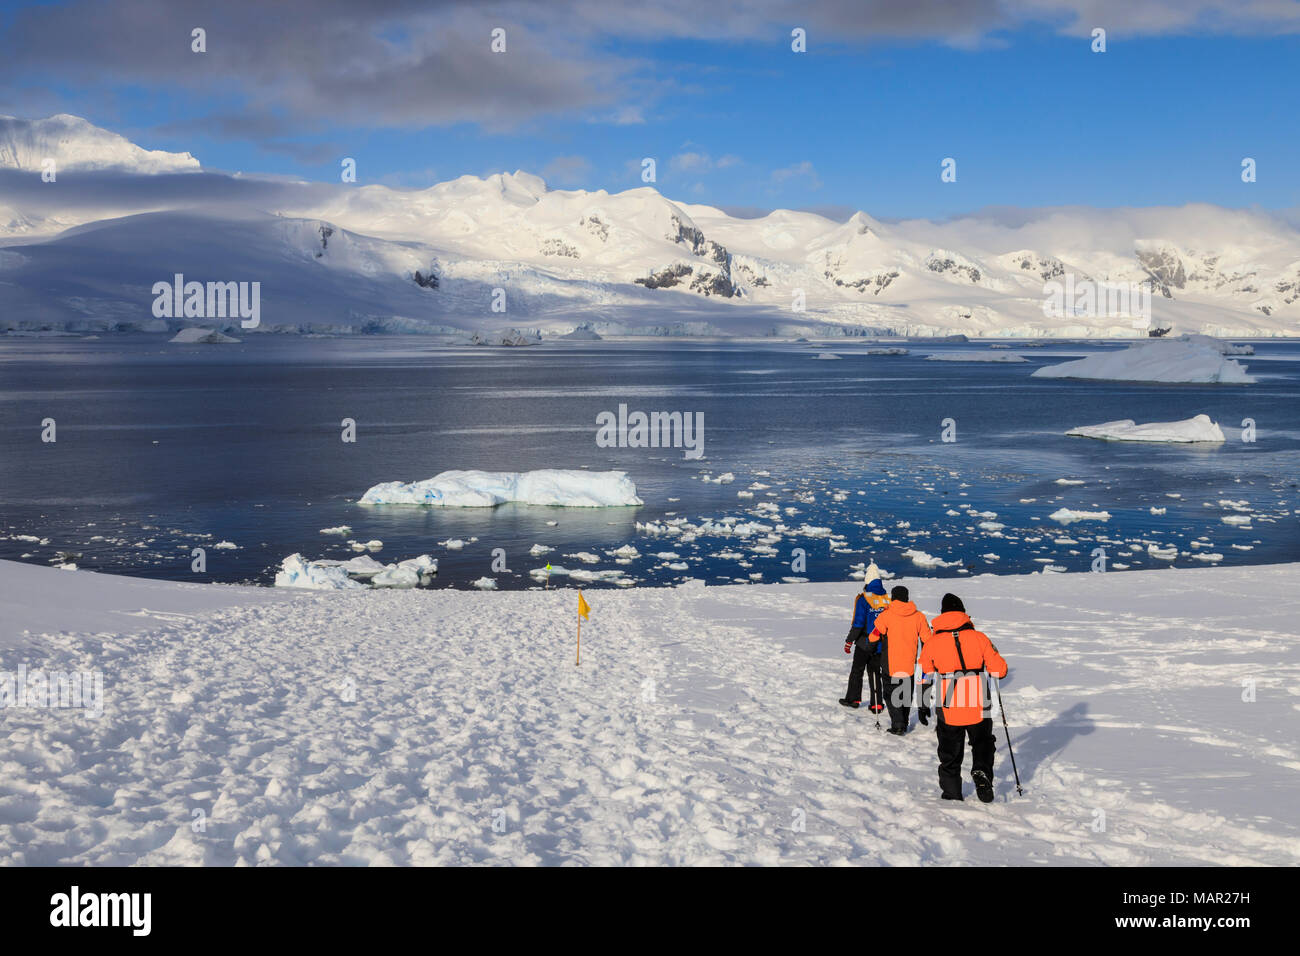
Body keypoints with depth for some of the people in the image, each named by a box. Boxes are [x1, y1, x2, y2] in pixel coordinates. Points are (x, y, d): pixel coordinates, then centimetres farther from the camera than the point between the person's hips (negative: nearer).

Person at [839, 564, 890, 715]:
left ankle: (853, 698, 21)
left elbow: (858, 623, -17)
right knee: (875, 672, 12)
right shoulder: (888, 600, 0)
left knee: (857, 670, 12)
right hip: (880, 644, 4)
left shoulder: (863, 600, -15)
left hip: (864, 643, -4)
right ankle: (877, 704, 11)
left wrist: (849, 641, -9)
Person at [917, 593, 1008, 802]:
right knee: (983, 746, 20)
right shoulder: (979, 638, -4)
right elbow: (1000, 670, -3)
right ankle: (981, 772, -5)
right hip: (979, 709, 0)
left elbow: (923, 678, 5)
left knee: (950, 754, 16)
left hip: (948, 711, 0)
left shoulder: (932, 644, -3)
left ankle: (951, 793, 19)